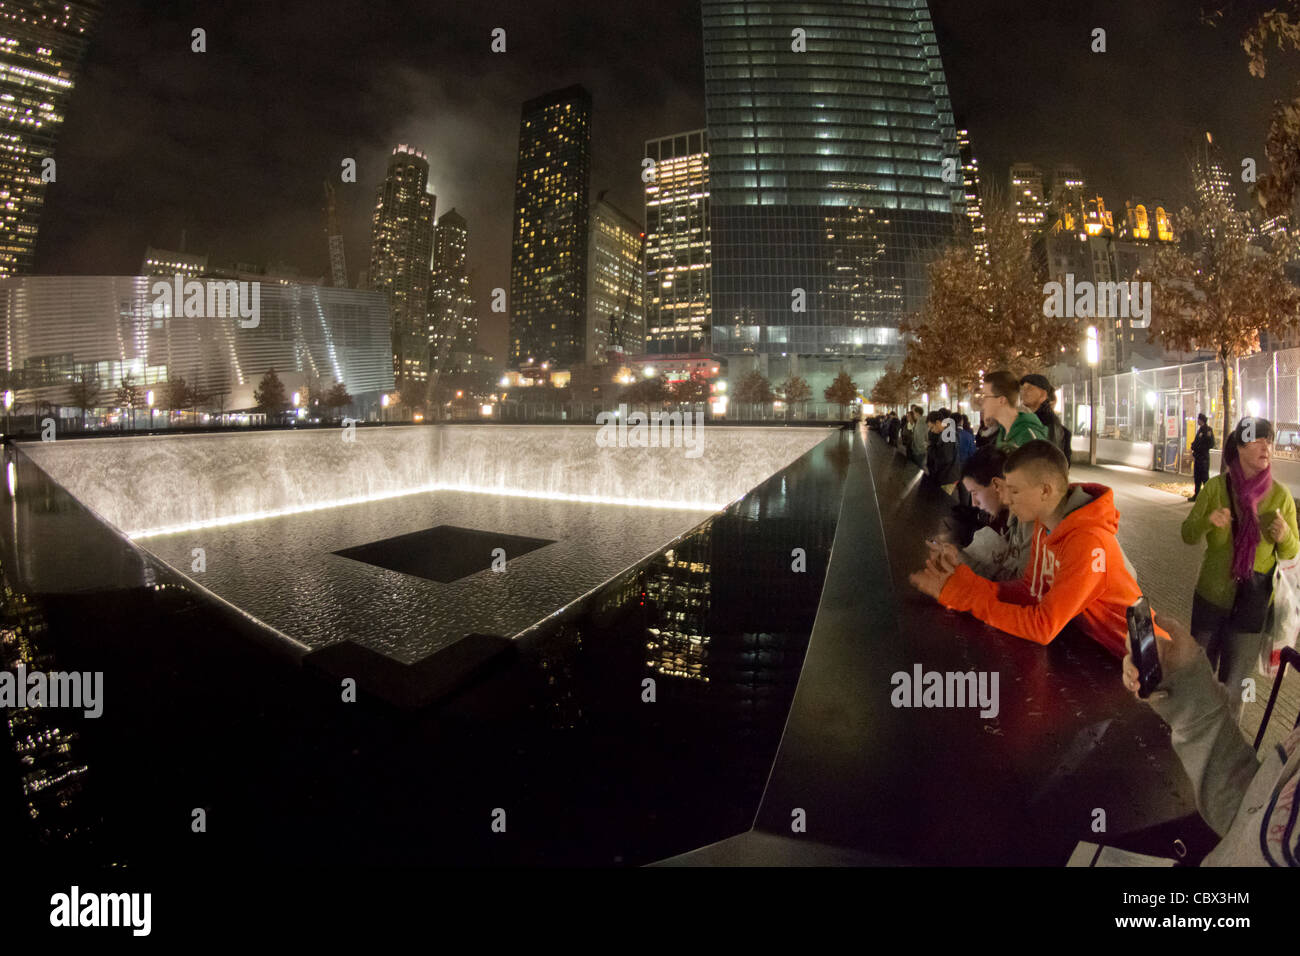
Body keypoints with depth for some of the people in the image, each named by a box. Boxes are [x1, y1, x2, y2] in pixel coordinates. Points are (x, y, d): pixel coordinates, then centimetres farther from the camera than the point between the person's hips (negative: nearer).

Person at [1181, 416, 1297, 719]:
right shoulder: (1216, 487, -6)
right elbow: (1188, 535, -1)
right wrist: (1207, 521, -21)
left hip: (1253, 603, -1)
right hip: (1211, 596, 1)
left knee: (1232, 686, 10)